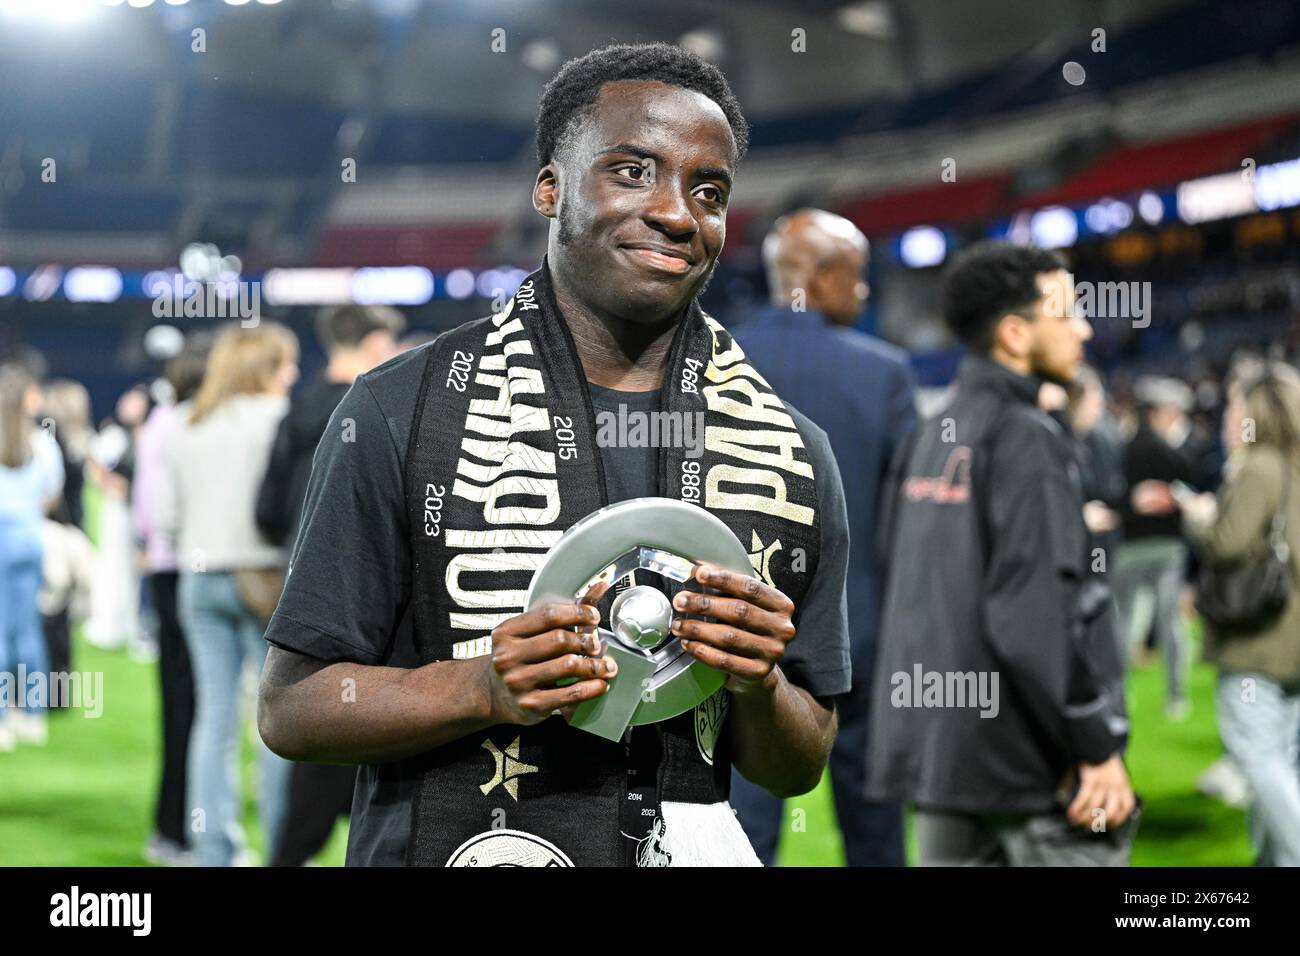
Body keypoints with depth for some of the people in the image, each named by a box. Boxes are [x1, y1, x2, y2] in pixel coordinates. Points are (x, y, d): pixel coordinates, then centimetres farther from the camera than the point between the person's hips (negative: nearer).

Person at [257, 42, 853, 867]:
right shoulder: (403, 411, -9)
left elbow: (799, 768, 5)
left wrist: (760, 690, -15)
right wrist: (485, 688, -23)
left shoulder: (791, 452, 0)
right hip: (444, 843, -2)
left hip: (692, 844, 3)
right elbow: (291, 710, -8)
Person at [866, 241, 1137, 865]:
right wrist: (1097, 748, -16)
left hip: (934, 751, 8)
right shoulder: (1024, 438, -13)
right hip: (1032, 764, -8)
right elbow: (1035, 613, -21)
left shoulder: (928, 440, 12)